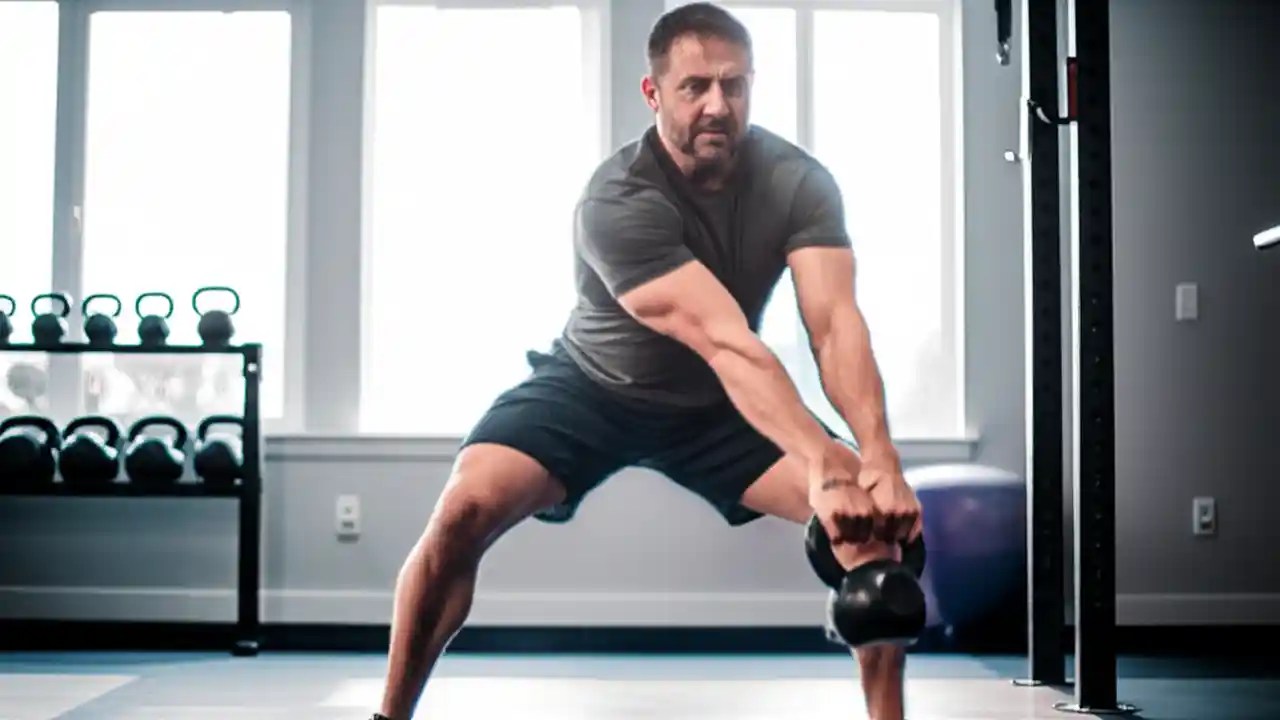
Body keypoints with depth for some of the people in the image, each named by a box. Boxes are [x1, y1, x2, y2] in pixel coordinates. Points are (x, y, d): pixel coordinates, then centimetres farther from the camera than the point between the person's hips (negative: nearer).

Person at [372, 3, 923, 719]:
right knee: (467, 508, -28)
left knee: (876, 513, -17)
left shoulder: (799, 183, -19)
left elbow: (835, 322, -32)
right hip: (595, 386, -3)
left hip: (716, 407, 3)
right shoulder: (617, 202, -32)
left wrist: (880, 460, -49)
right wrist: (823, 468, -53)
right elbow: (725, 344, -43)